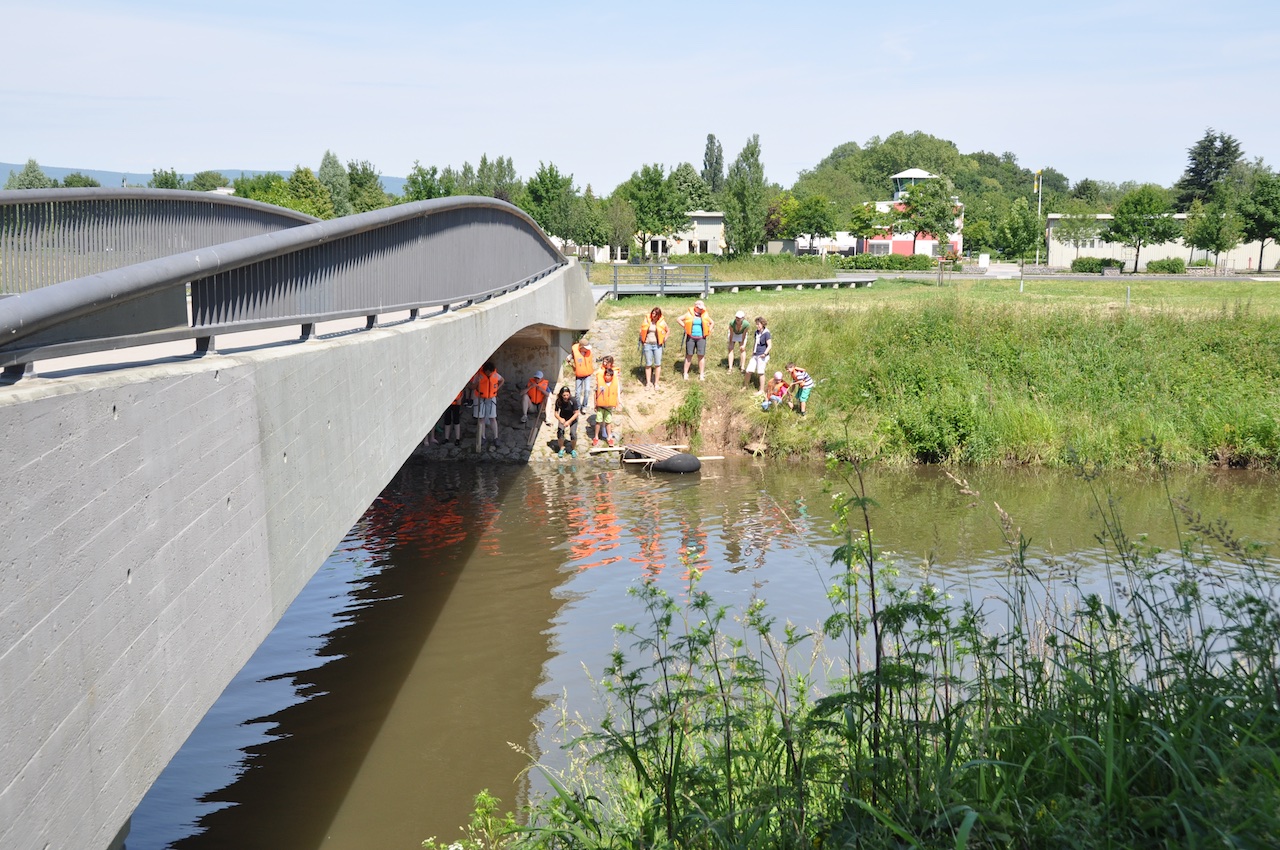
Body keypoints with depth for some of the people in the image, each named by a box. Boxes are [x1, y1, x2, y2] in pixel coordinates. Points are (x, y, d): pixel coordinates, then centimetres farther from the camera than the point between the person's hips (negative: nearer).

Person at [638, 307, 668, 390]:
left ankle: (656, 383, 9)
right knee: (648, 364, 6)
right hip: (647, 345, 1)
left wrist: (665, 339, 0)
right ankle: (648, 383, 13)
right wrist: (642, 341, 3)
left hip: (658, 345, 0)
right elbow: (641, 331, 11)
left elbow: (667, 331, 13)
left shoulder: (662, 322, -2)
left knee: (658, 364, 1)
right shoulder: (646, 320, 0)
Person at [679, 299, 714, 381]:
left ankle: (701, 374, 8)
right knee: (689, 355, 2)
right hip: (690, 337, -1)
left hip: (701, 338, 1)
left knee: (701, 356, 1)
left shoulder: (705, 315, 5)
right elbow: (679, 319, 5)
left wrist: (708, 331, 5)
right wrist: (685, 327, -2)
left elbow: (712, 323, 17)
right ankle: (685, 373, 9)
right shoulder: (689, 314, -1)